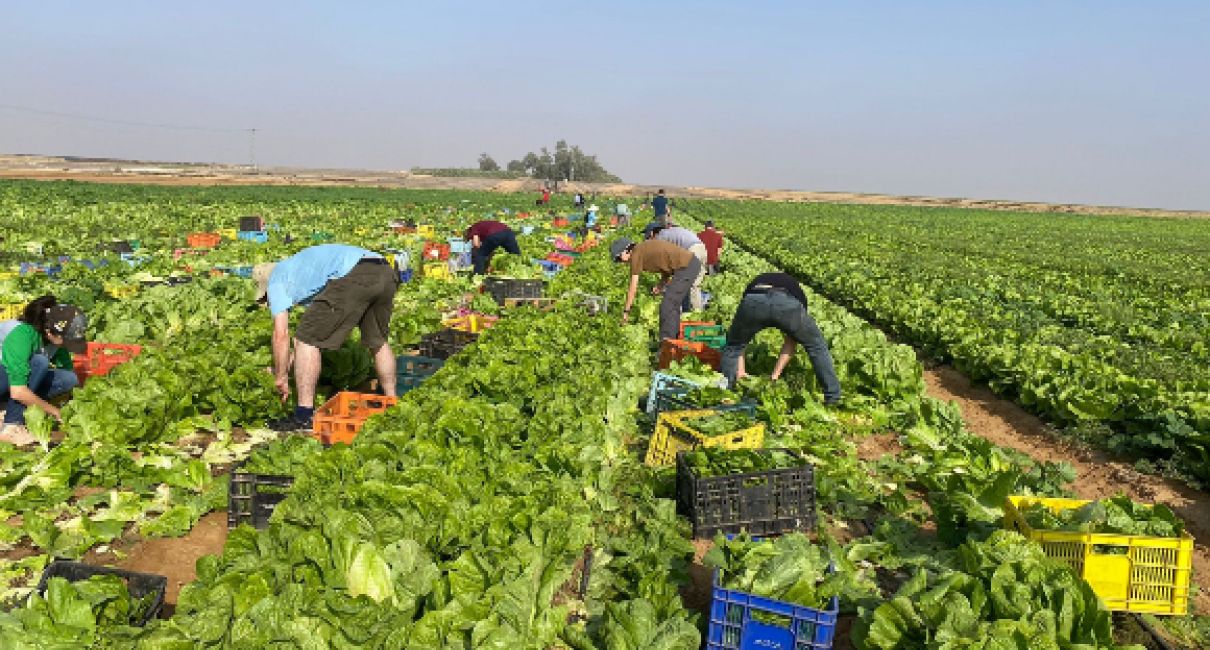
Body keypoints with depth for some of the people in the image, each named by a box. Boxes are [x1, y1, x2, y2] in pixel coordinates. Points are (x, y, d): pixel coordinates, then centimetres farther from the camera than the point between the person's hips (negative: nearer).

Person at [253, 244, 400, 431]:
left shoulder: (276, 280, 19)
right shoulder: (301, 267, 43)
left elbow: (281, 334, 12)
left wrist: (281, 376, 23)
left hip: (353, 277, -8)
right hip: (386, 274, 9)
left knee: (307, 340, 4)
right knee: (378, 342, 27)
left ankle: (304, 416, 3)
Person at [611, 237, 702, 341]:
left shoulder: (636, 254, -6)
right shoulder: (645, 248, 19)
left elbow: (633, 287, -3)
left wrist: (626, 311, 5)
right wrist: (662, 285, 20)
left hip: (686, 267, -10)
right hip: (692, 262, 10)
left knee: (667, 306, -6)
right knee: (673, 303, 19)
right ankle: (674, 338, 26)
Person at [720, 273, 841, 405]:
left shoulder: (753, 285, 44)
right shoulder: (796, 290, 42)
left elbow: (738, 339, 41)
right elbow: (790, 343, 37)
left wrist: (740, 371, 42)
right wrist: (775, 374, 39)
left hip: (753, 301, 0)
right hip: (788, 304, 0)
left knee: (731, 347, 30)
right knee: (817, 347, 27)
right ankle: (833, 399, 28)